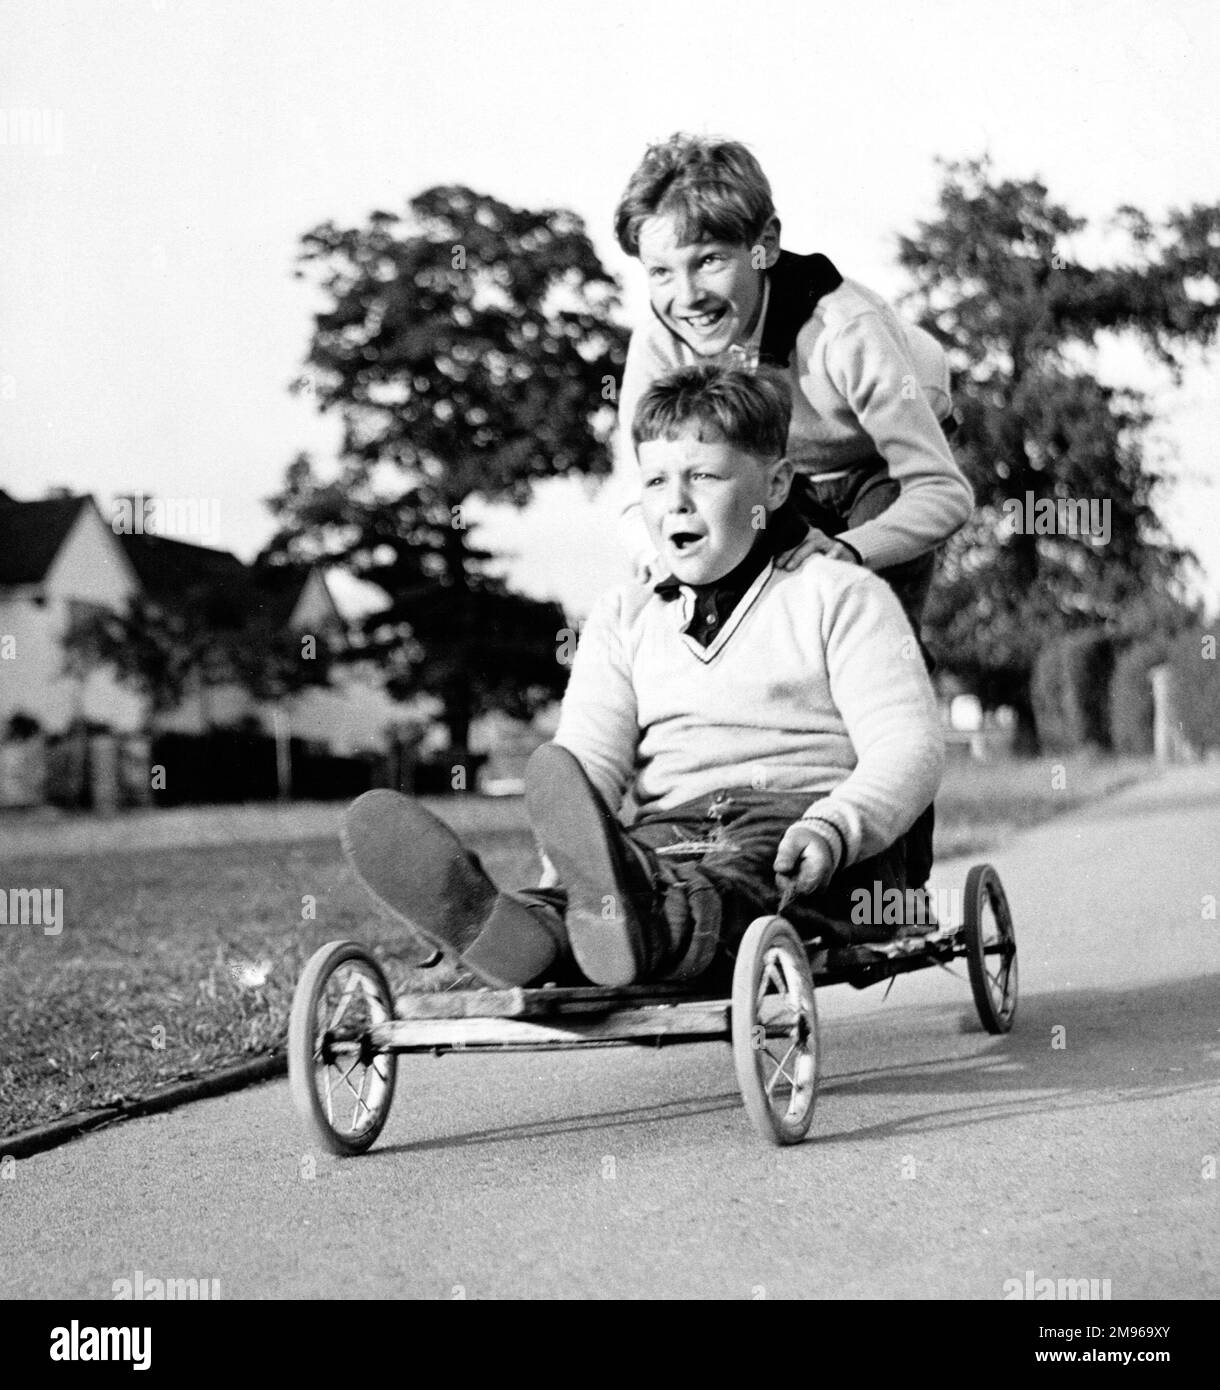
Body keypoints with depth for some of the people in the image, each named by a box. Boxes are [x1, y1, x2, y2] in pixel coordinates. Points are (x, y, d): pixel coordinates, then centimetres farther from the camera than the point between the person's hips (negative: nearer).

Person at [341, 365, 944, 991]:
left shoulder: (839, 595, 10)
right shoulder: (621, 618, 22)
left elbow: (908, 745, -2)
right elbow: (588, 755, 7)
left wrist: (832, 829, -23)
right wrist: (566, 852, -17)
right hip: (668, 831, 3)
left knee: (733, 873, -38)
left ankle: (639, 924, -70)